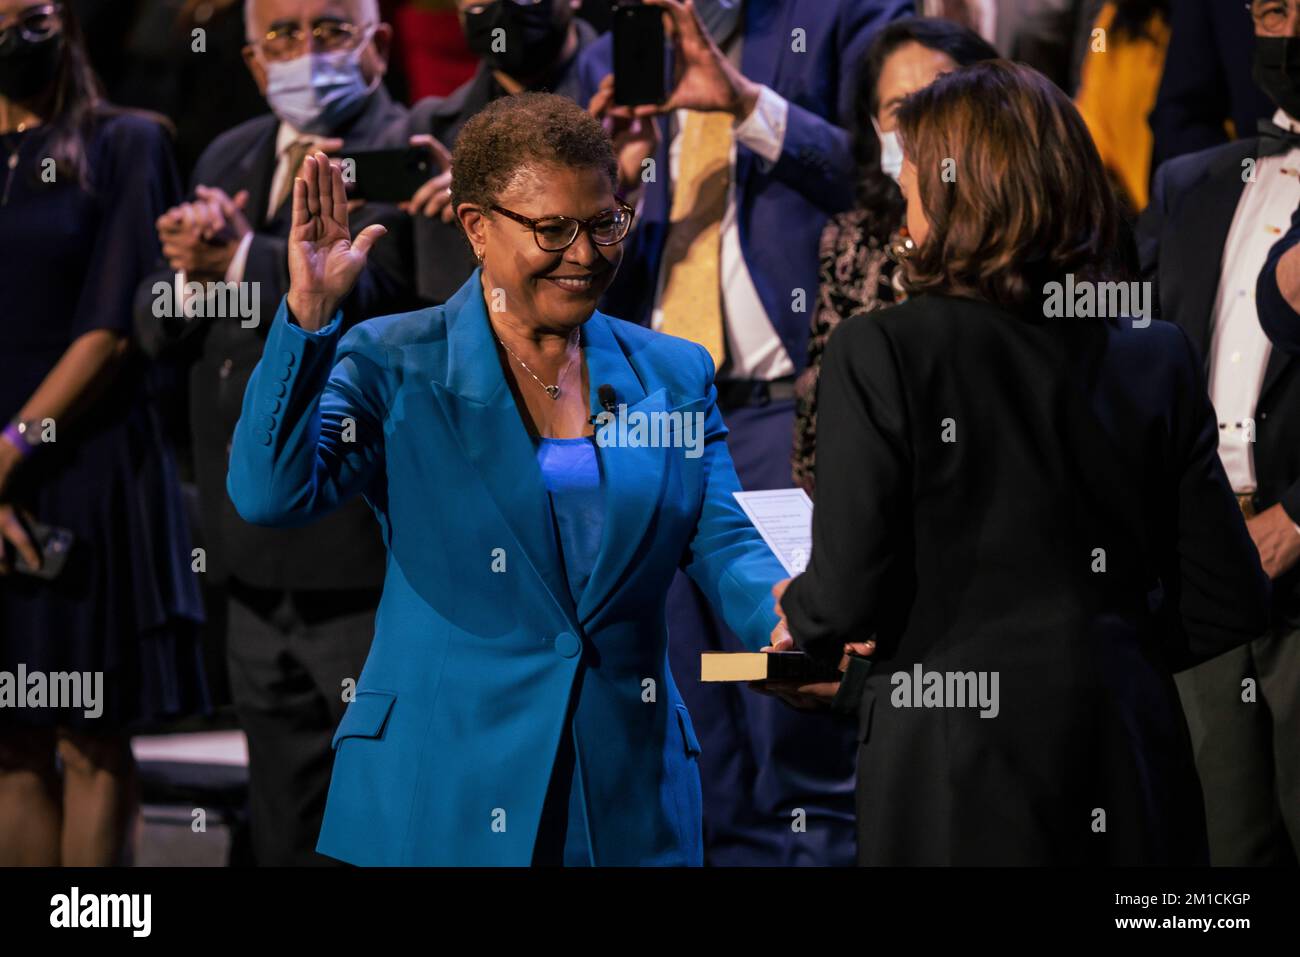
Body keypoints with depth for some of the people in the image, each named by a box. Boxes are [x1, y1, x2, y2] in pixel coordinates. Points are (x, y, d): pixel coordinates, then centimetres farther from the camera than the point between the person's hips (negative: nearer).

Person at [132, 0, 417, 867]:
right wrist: (189, 275, -10)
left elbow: (380, 294, -24)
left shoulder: (408, 151, -7)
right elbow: (161, 333, 11)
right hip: (259, 552, 8)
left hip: (366, 549, -8)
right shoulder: (229, 160, 17)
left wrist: (239, 260, -28)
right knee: (287, 829, 15)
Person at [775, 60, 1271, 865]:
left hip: (956, 775, -3)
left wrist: (801, 613, 12)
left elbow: (848, 598, -10)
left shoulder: (879, 353, -8)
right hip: (1127, 762, 4)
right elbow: (1229, 606, 3)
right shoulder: (1159, 359, 3)